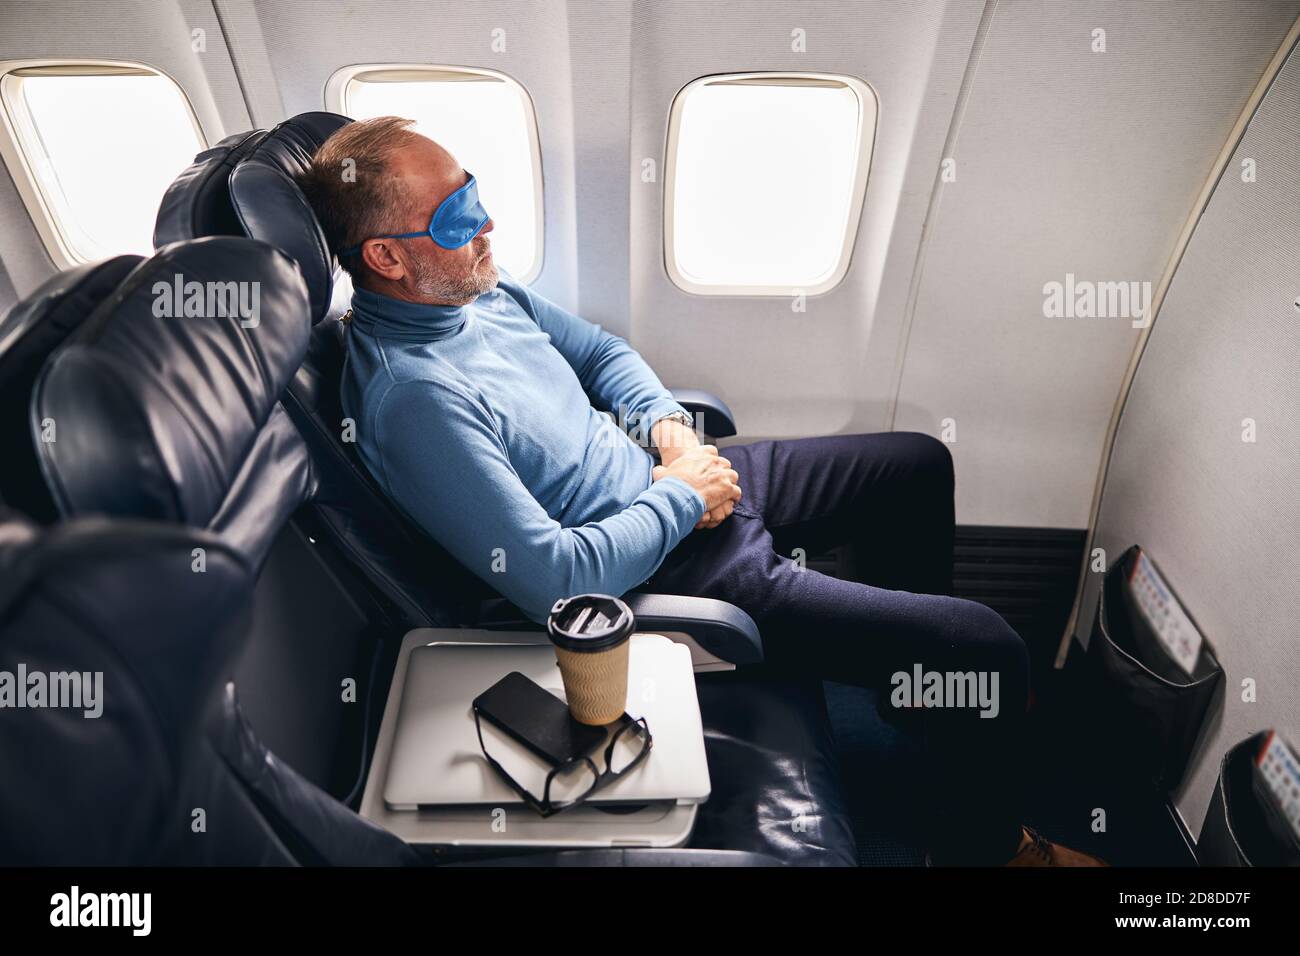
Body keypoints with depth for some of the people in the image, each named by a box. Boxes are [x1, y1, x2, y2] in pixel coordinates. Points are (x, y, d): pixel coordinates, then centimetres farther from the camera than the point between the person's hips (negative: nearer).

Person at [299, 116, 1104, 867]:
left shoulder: (477, 288, 1)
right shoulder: (412, 397, -28)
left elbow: (602, 352, 14)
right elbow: (554, 579, -32)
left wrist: (672, 428, -4)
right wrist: (681, 497, -18)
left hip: (670, 475, 10)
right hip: (667, 573, -10)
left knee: (920, 465, 20)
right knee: (987, 648, -12)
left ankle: (913, 680, 40)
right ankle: (985, 844, 21)